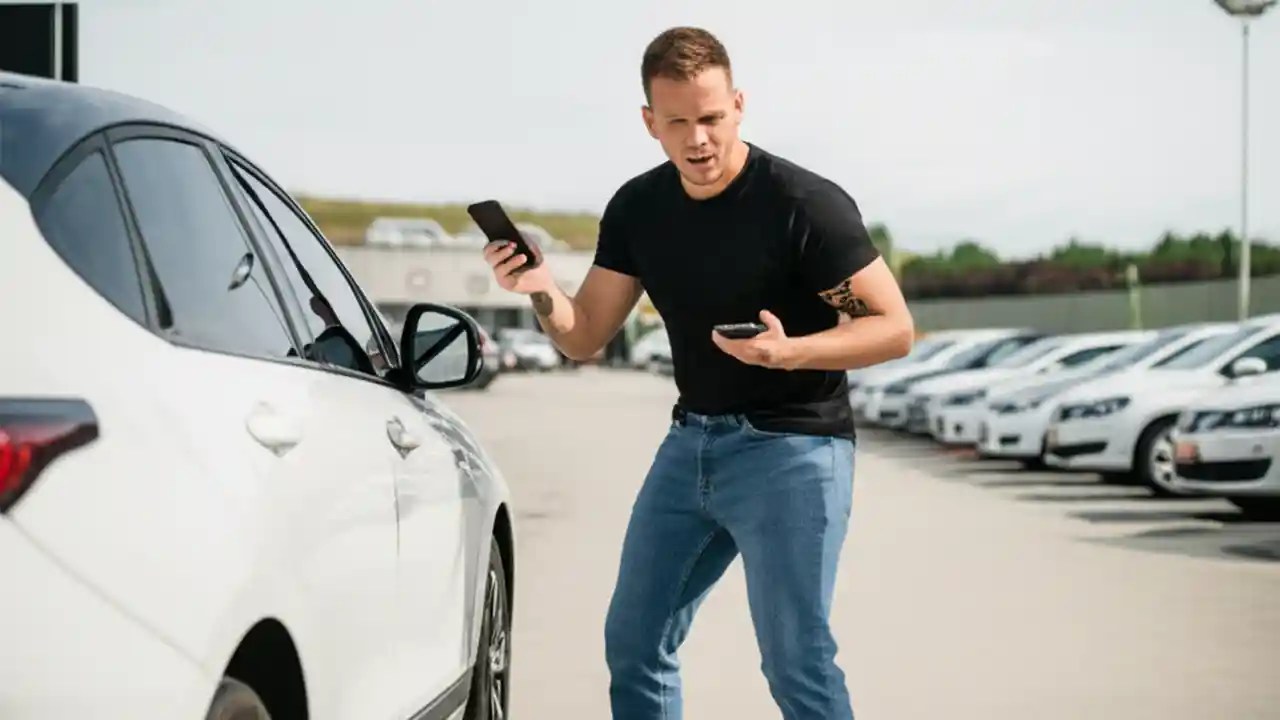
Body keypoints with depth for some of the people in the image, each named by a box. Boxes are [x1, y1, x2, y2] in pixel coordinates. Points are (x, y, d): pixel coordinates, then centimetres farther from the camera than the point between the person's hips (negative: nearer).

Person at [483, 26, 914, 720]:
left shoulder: (806, 203, -16)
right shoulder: (637, 208, 2)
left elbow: (894, 328, -14)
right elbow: (585, 337, 7)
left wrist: (791, 352, -31)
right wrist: (542, 290, -14)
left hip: (791, 446, -6)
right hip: (690, 440, 6)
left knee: (796, 664, -9)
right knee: (632, 645, 10)